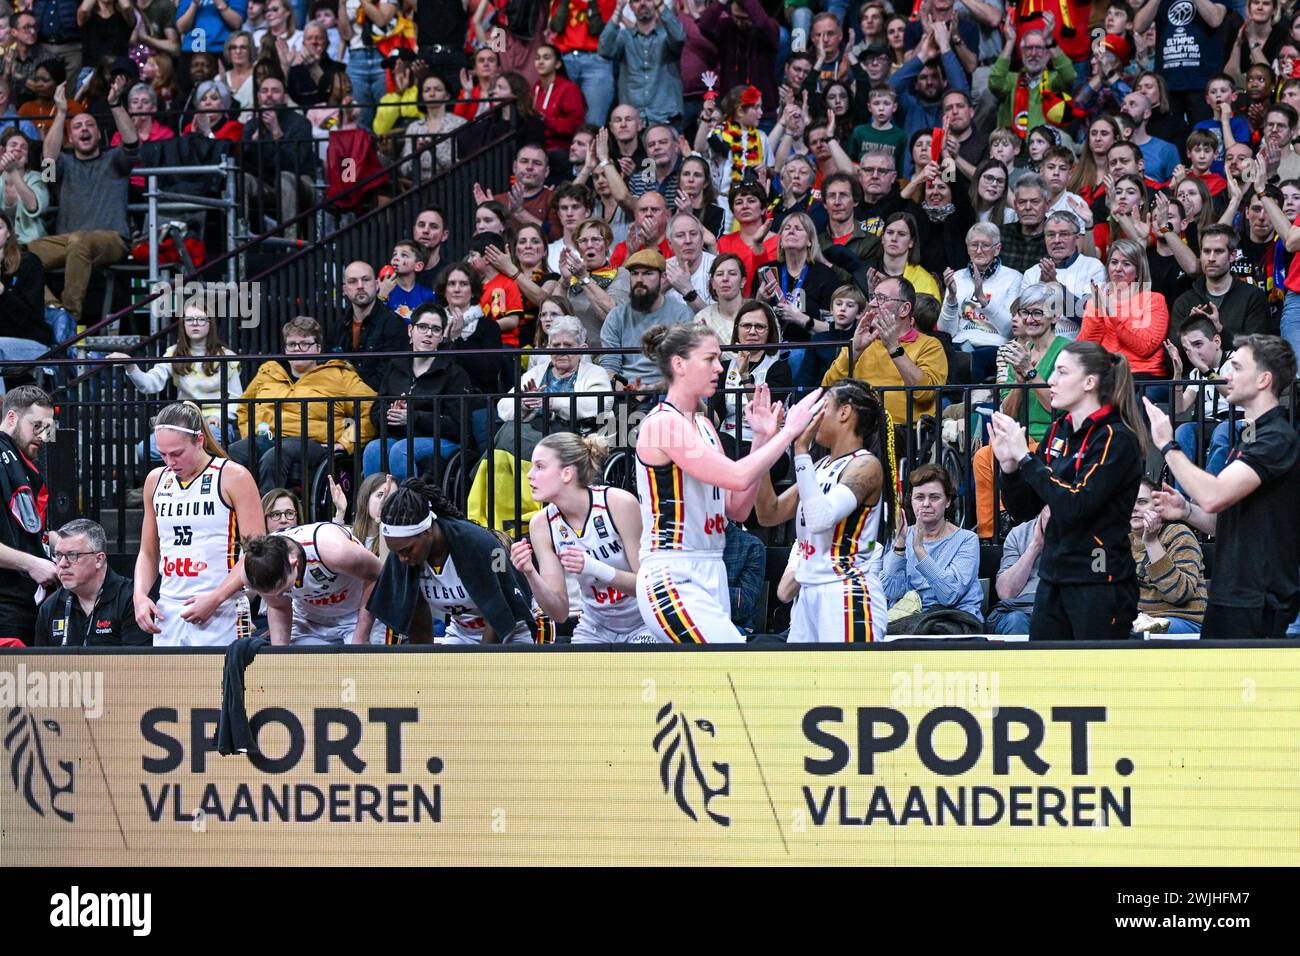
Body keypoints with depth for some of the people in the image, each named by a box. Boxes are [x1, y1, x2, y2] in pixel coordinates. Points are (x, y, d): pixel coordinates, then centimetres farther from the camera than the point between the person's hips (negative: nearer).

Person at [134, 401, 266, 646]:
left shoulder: (233, 477, -4)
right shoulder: (156, 480, 13)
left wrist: (215, 598, -16)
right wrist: (140, 596, 4)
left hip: (220, 615, -5)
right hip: (168, 615, 5)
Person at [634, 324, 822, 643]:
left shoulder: (703, 425, 17)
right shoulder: (662, 422, -11)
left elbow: (738, 509, 14)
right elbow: (738, 477, -21)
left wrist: (762, 439, 9)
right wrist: (789, 430, -12)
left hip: (709, 578, 9)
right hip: (672, 581, -9)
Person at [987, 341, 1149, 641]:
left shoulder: (1115, 439, -11)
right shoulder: (1058, 432, 10)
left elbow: (1075, 506, -24)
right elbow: (1023, 510, 13)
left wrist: (1025, 457, -19)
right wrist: (1008, 464, -4)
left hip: (1099, 584, -7)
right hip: (1053, 579, 7)